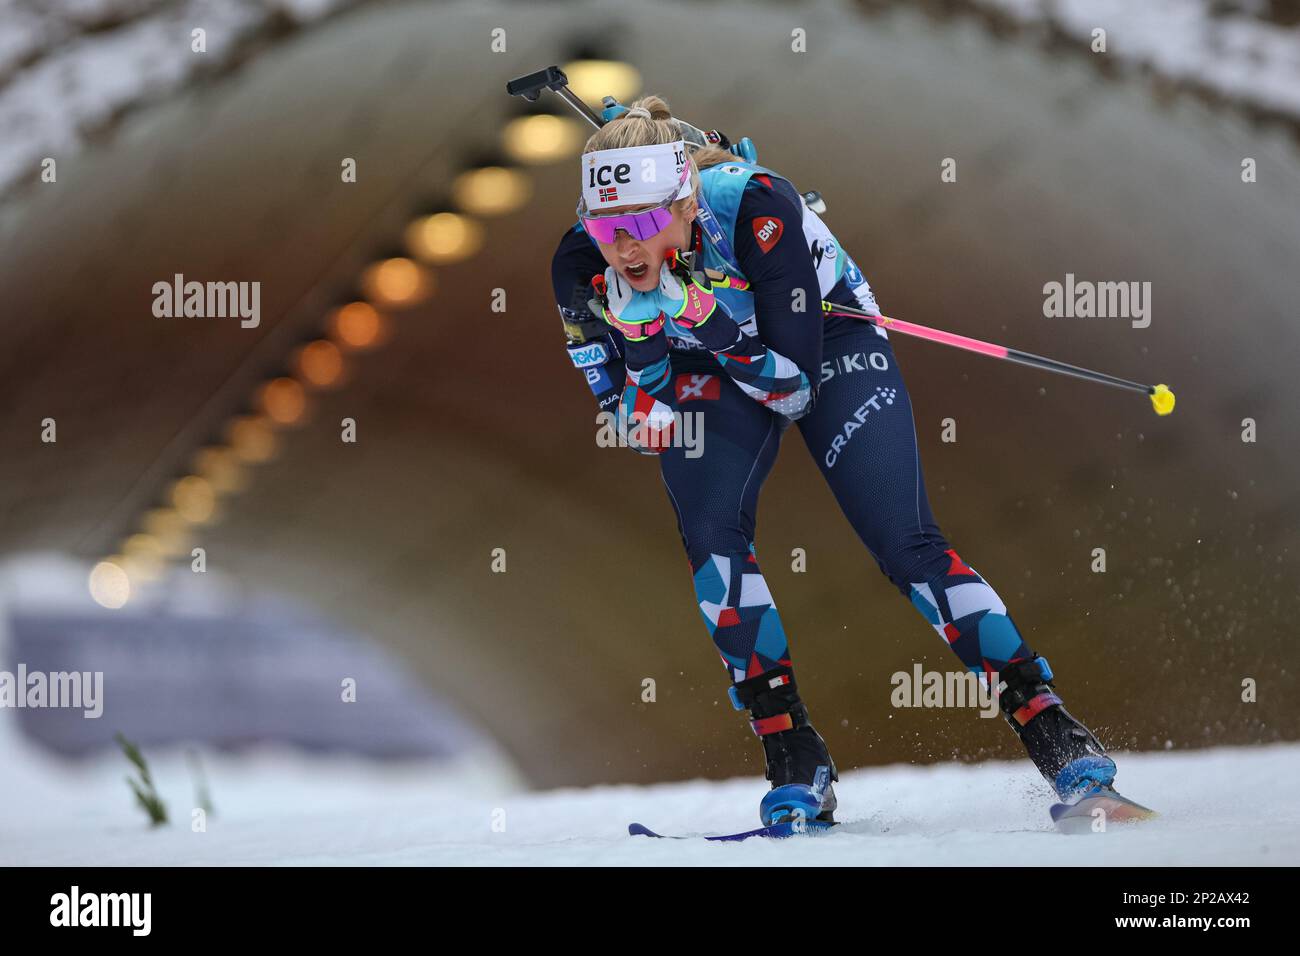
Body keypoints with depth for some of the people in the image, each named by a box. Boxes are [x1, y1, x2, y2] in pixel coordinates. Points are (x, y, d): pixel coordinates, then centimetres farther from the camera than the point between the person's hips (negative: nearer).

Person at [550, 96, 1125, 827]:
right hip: (709, 374, 3)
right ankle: (797, 769, -14)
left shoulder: (753, 208, -37)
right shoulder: (582, 266, -25)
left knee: (906, 545, -15)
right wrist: (649, 403, -32)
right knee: (711, 537, -22)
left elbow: (793, 381, -32)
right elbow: (618, 399, -10)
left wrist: (700, 316, -44)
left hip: (826, 340, -3)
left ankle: (1056, 733, -9)